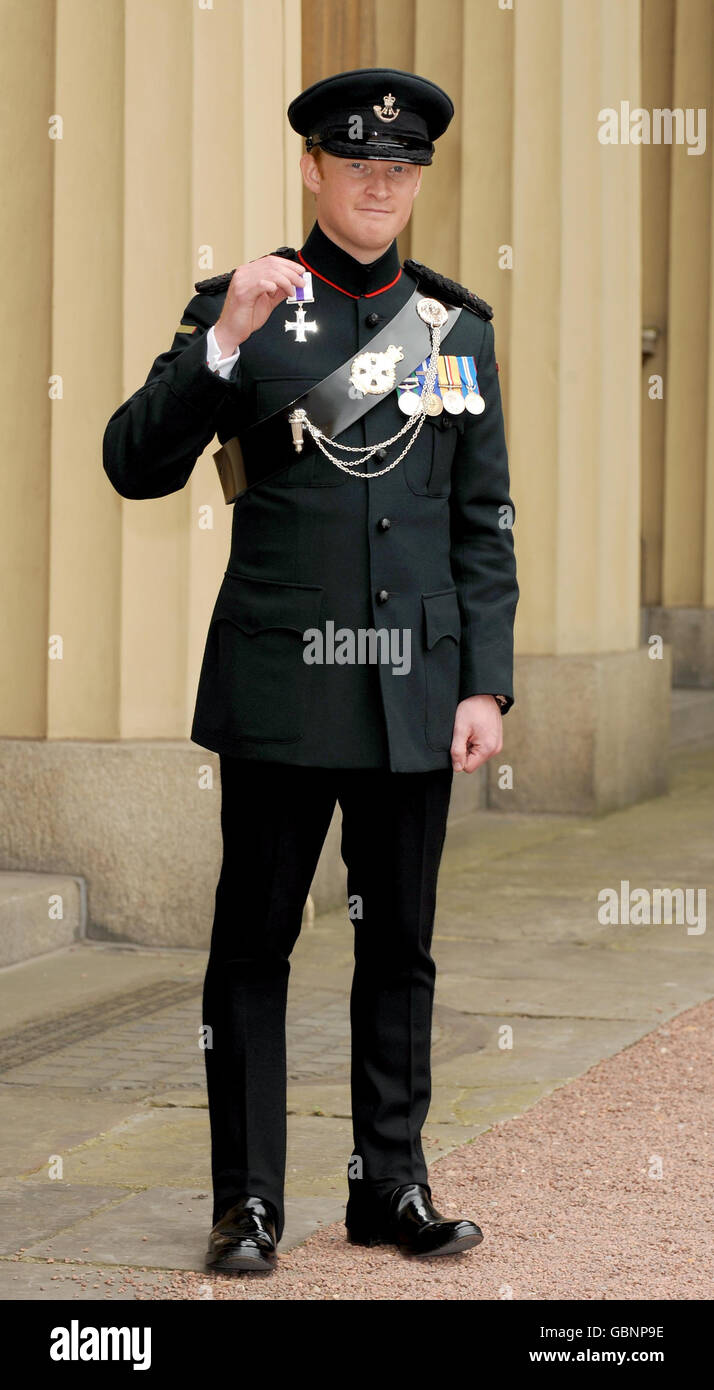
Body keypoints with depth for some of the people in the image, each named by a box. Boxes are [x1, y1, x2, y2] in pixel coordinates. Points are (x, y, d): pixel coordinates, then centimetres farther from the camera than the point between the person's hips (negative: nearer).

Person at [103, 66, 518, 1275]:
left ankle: (391, 1183, 19)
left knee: (400, 945, 9)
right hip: (281, 691, -3)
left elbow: (484, 525, 10)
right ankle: (247, 1200, 10)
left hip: (414, 692, 3)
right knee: (254, 943, 2)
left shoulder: (457, 327, 9)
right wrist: (225, 341, -20)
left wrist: (486, 683, 2)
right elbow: (136, 467, -8)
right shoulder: (243, 307, 0)